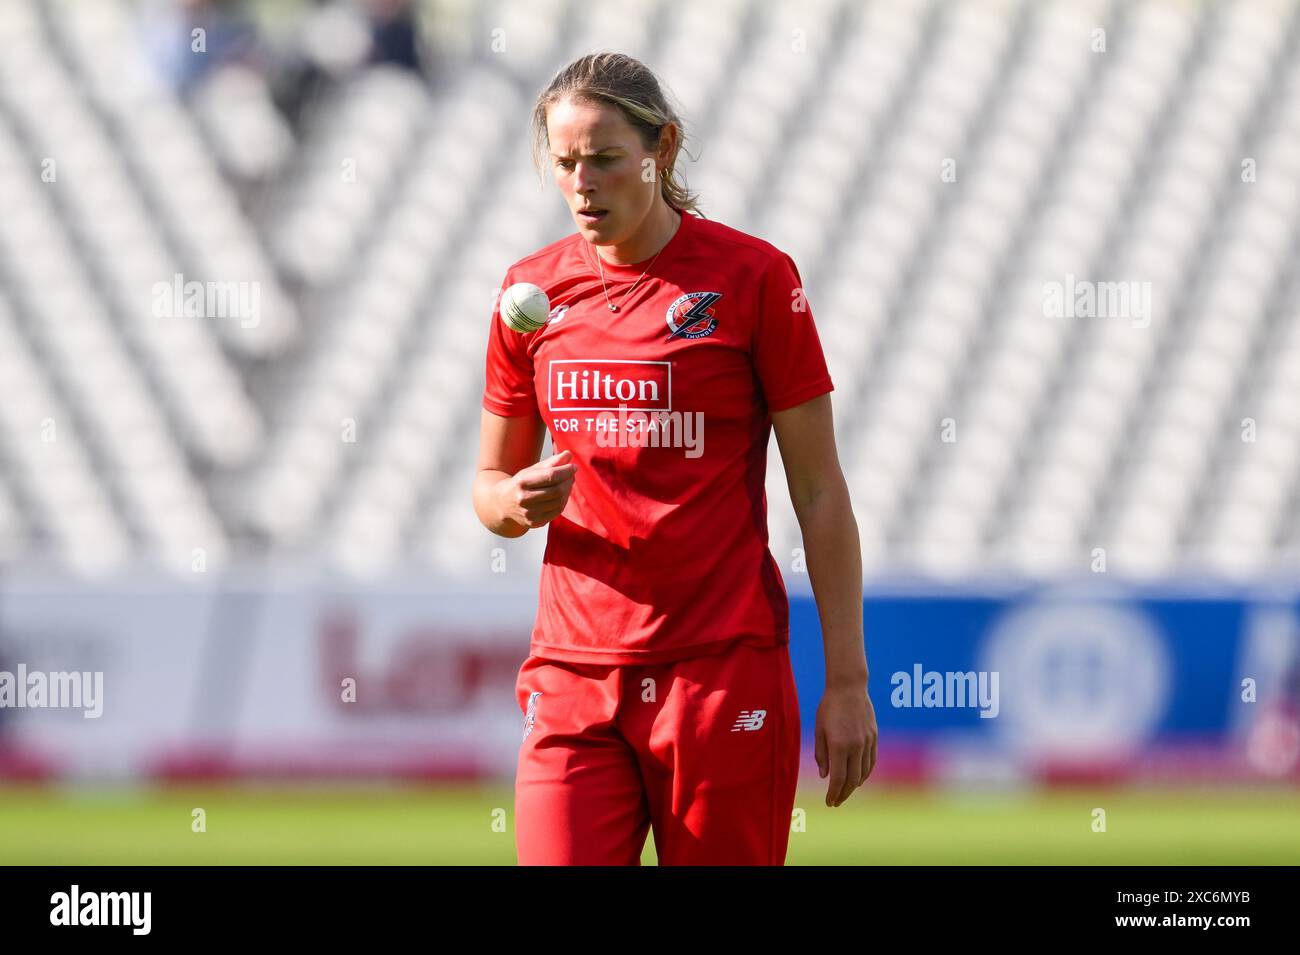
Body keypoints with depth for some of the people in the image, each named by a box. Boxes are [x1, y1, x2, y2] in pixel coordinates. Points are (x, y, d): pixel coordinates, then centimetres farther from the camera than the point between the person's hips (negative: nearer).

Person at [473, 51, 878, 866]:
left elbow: (820, 493, -2)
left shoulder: (753, 277, -3)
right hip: (574, 677, 3)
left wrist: (847, 682, -6)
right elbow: (489, 486, 17)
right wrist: (517, 504, -8)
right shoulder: (534, 289, 8)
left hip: (725, 677, -3)